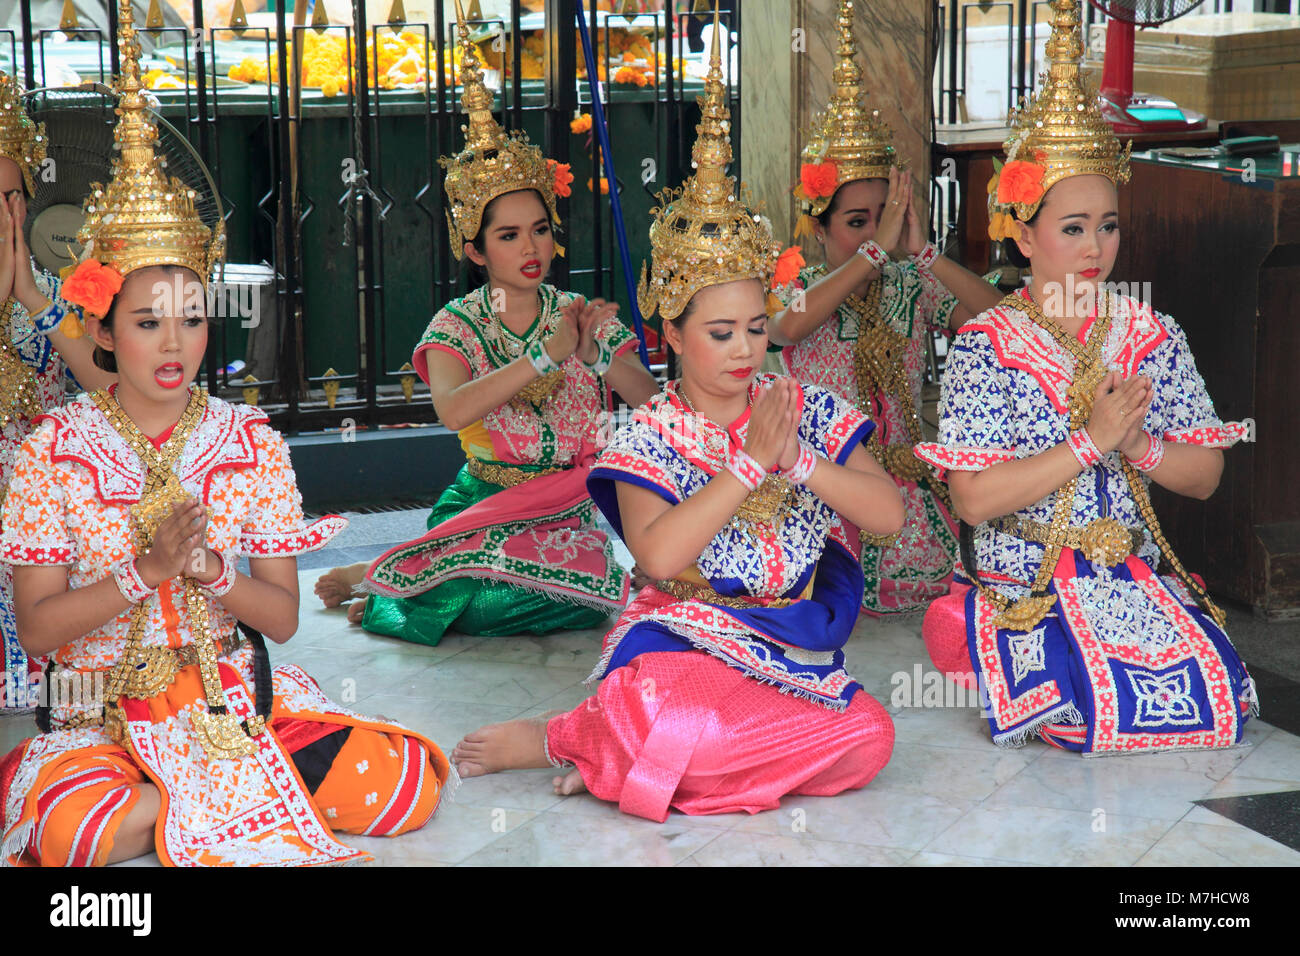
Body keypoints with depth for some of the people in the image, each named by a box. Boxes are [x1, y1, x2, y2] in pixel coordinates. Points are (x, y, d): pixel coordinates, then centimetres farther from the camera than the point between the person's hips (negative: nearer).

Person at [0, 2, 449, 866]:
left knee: (413, 783, -21)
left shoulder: (251, 442, 4)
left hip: (236, 697, 2)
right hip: (100, 711, -1)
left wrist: (208, 570, -17)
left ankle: (170, 803, -6)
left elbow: (283, 615, 3)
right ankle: (244, 800, -11)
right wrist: (145, 572, -18)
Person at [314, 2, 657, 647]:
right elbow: (451, 410, -24)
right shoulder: (457, 325, -2)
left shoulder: (582, 316, 5)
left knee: (585, 595, -29)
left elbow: (655, 406, -4)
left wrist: (597, 354, -19)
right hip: (482, 500, -3)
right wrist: (545, 354, -23)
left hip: (566, 507, 3)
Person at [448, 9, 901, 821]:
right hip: (680, 642, -4)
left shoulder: (807, 410, 9)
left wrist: (799, 459, -12)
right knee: (669, 716, -38)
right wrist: (752, 460, -15)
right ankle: (568, 737, -2)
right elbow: (660, 555, -18)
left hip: (791, 648, 5)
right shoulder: (649, 435, -1)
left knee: (868, 735, -25)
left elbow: (890, 514, 1)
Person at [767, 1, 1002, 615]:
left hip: (904, 478, 3)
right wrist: (876, 248, -21)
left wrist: (922, 251, -13)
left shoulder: (911, 287, 7)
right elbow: (788, 324, -24)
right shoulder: (792, 290, 1)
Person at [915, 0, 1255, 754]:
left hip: (1136, 576, 5)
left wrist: (1137, 445, -13)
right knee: (1106, 712, -25)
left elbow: (1204, 475, 6)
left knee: (1218, 705, -15)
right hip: (1025, 584, -4)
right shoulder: (989, 344, -6)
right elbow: (975, 497, -15)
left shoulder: (1152, 335, 6)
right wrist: (1091, 442, -16)